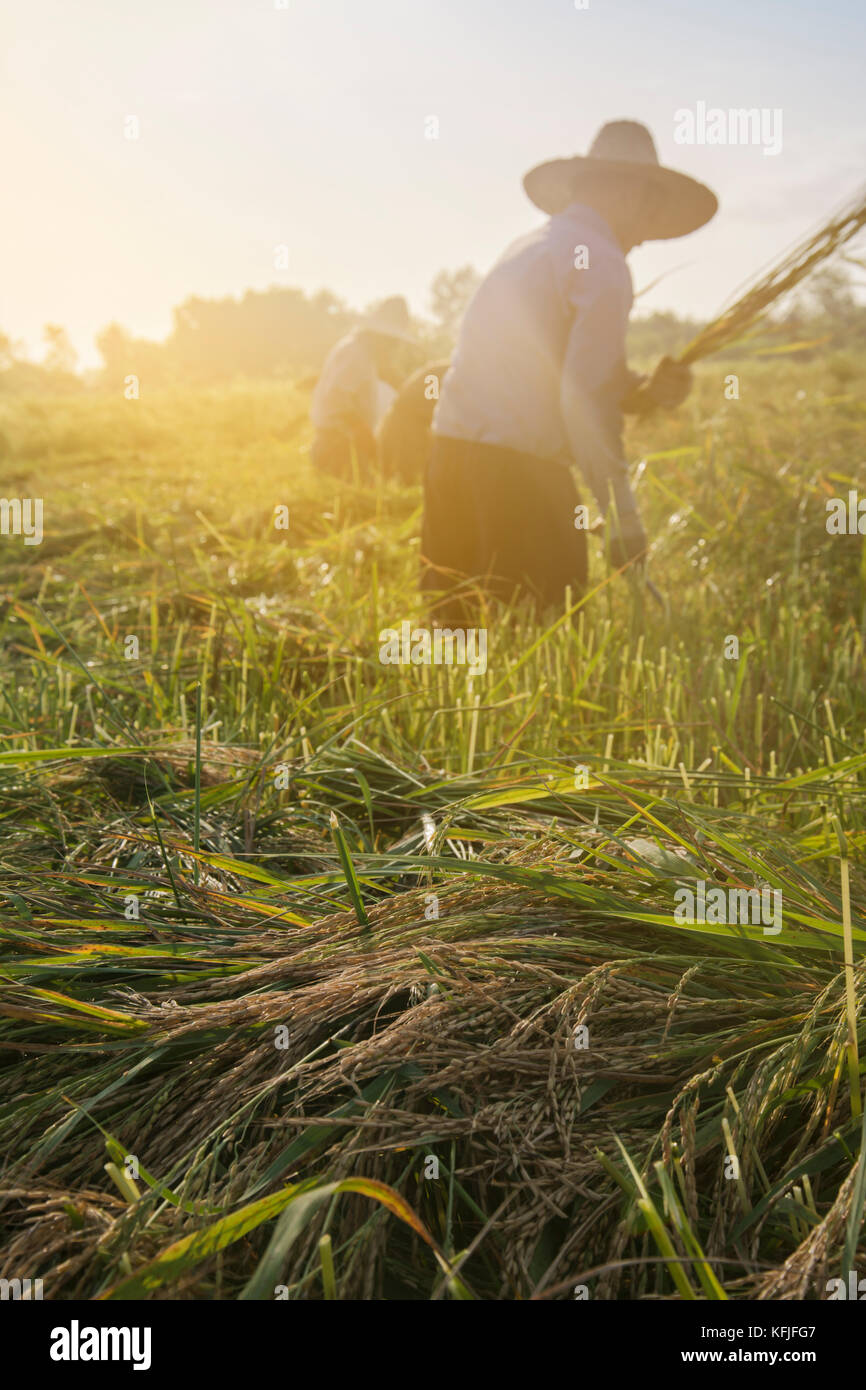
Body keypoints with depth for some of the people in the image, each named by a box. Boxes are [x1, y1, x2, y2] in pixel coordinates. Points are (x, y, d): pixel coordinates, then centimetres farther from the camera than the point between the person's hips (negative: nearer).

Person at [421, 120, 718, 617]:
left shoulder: (530, 247, 22)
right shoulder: (601, 263, -5)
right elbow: (585, 402, -14)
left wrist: (647, 391, 7)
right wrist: (624, 518, -10)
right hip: (514, 468, -9)